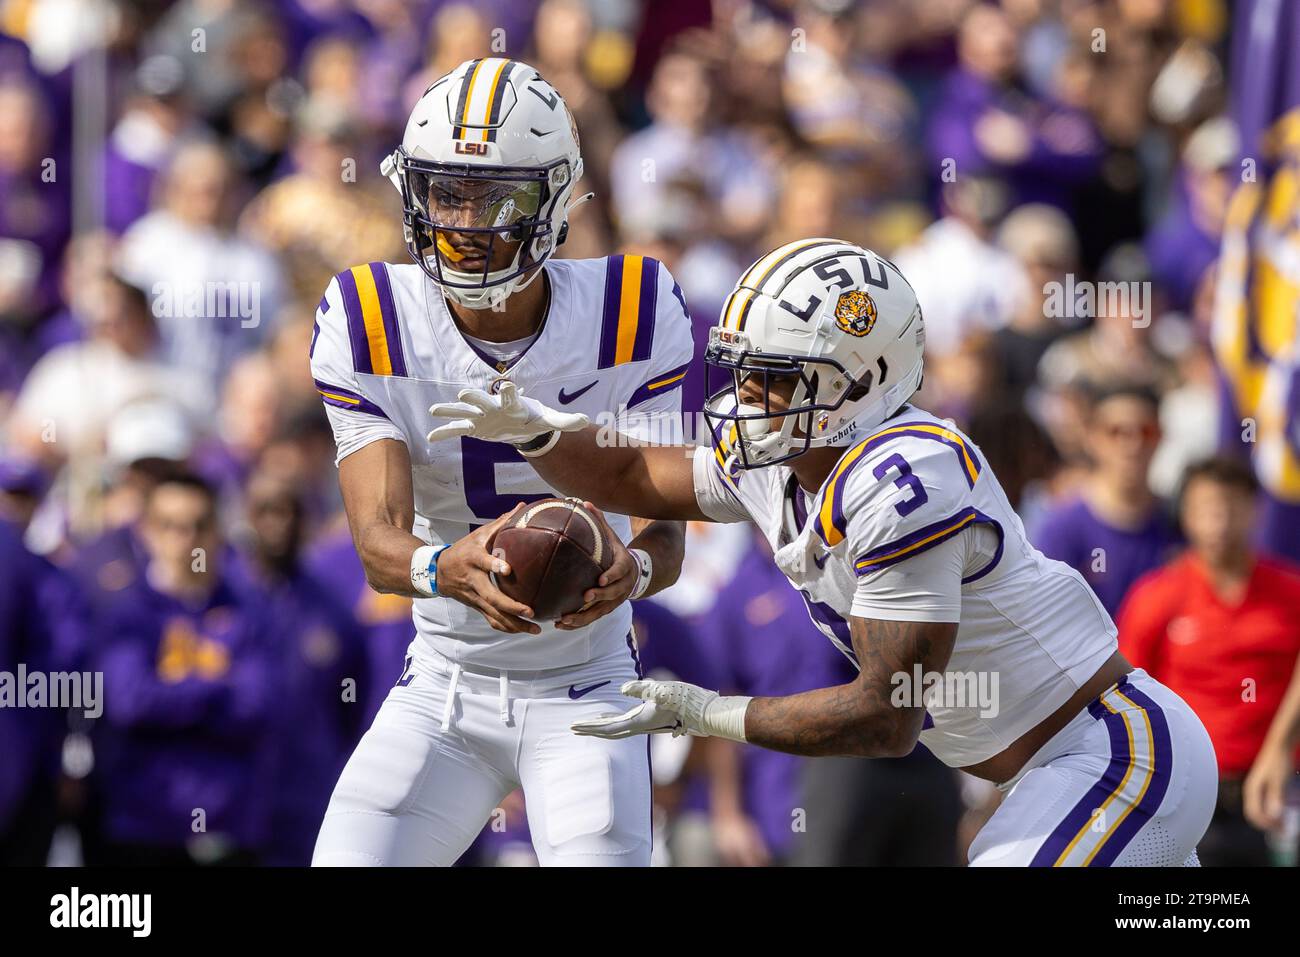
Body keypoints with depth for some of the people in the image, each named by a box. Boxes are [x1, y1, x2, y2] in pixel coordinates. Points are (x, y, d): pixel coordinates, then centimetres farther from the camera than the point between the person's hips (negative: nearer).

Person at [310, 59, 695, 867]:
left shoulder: (633, 316, -12)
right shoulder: (369, 329, -10)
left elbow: (667, 529, -15)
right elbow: (378, 538, -19)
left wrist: (631, 569, -40)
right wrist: (445, 568, -43)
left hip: (584, 691, -1)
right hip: (442, 692, 1)